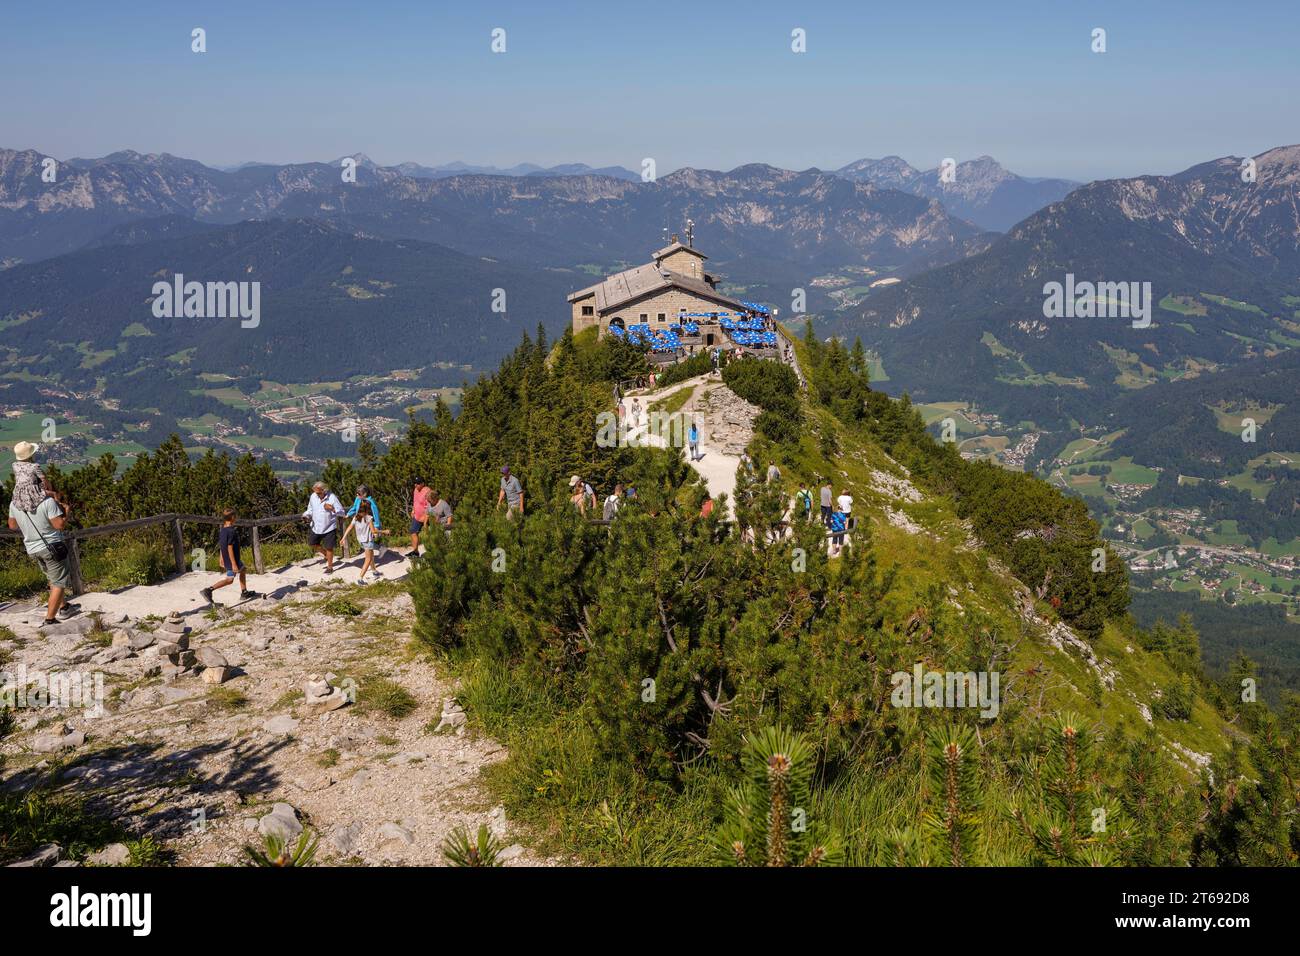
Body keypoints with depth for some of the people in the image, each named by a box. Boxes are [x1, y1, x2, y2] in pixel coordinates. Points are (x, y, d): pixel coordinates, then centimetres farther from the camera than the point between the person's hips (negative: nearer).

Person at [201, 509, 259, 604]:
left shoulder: (222, 530, 5)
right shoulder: (231, 531, -23)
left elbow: (221, 546, 12)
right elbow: (230, 548, -25)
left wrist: (222, 560, 21)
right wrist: (234, 564, -23)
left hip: (226, 559, 10)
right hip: (232, 560, -10)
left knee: (242, 569, 23)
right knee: (229, 579, -4)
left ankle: (244, 593, 30)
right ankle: (208, 590, -10)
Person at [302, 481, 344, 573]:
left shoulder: (332, 497, -19)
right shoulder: (313, 497, -6)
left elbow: (342, 512, -15)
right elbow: (310, 509, 10)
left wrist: (332, 509, -33)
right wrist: (307, 515, -12)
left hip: (329, 527, -5)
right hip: (316, 527, 5)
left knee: (329, 548, 3)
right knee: (312, 543, 13)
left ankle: (330, 567, 22)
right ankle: (325, 554, 39)